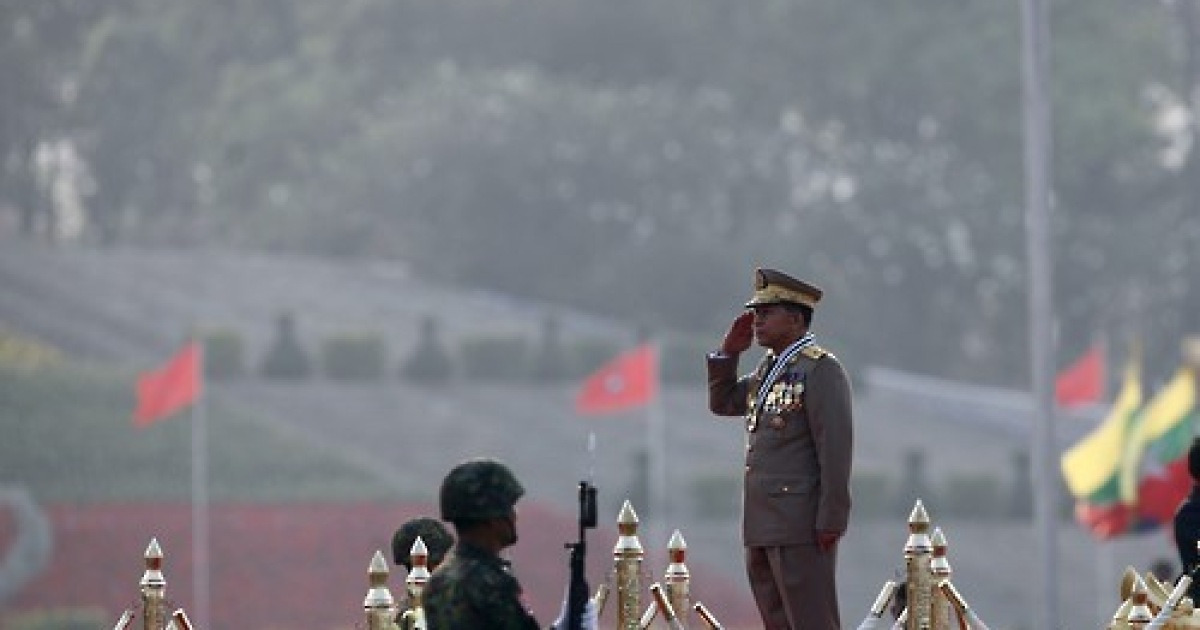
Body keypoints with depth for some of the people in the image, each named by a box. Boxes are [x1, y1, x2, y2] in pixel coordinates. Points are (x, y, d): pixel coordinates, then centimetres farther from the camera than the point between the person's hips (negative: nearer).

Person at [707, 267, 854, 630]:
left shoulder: (821, 369, -11)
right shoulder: (769, 367, 16)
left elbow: (836, 447, -16)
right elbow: (723, 403, 27)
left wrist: (831, 521, -19)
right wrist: (729, 352, 11)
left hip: (801, 526, -9)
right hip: (761, 525, 9)